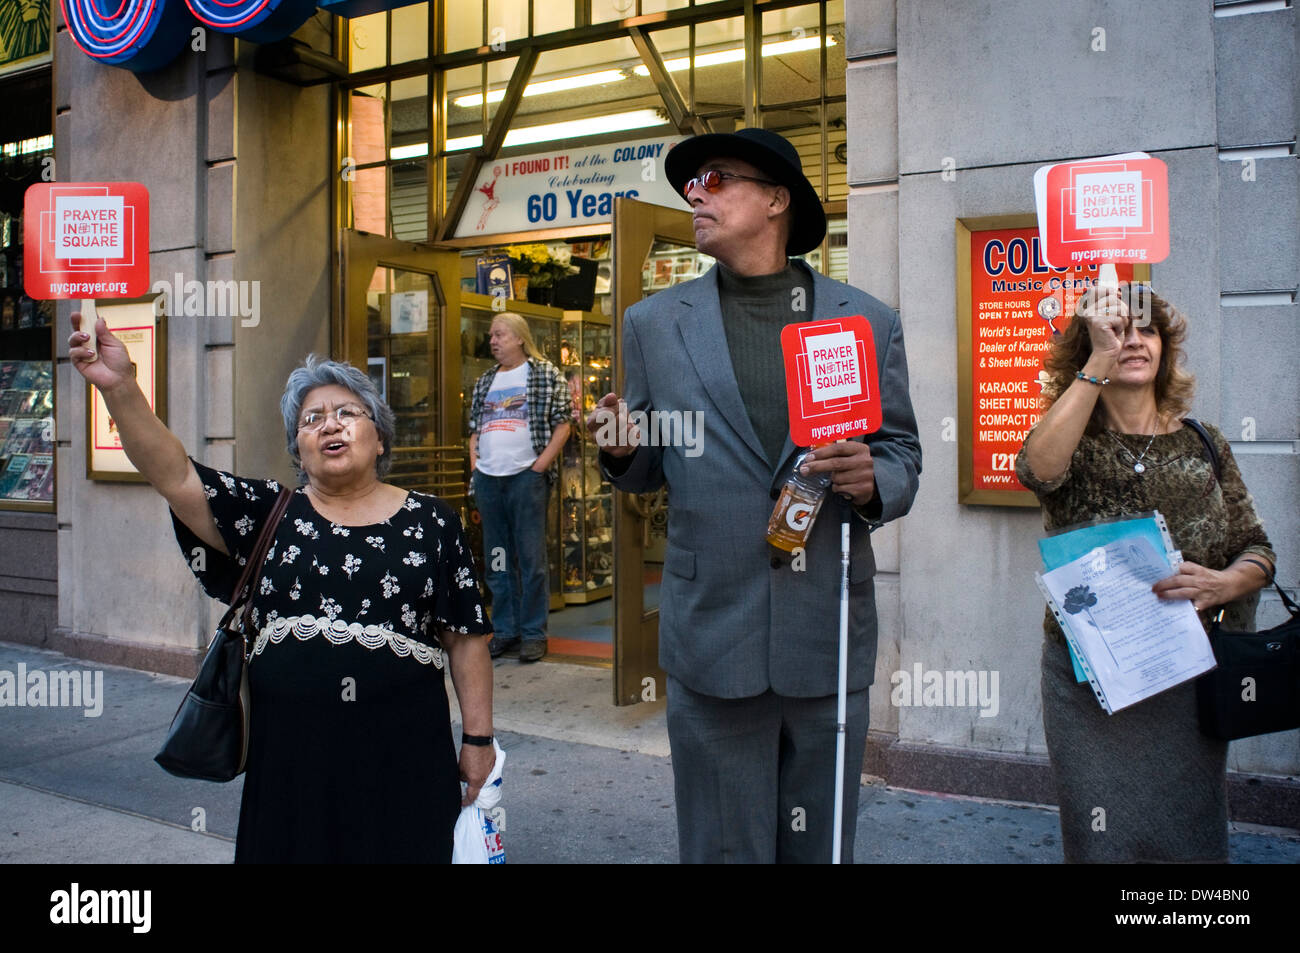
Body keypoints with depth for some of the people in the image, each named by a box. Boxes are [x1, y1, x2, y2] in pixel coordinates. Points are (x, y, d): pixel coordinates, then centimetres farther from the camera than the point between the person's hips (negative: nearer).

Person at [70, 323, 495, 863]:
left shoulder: (430, 522, 2)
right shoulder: (268, 515, 6)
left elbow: (466, 638, 3)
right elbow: (175, 476, -10)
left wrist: (478, 738, 2)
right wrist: (119, 388, -24)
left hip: (405, 756, -1)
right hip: (290, 753, 1)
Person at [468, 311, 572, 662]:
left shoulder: (546, 374, 1)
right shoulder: (485, 381, 17)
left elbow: (562, 425, -3)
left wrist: (541, 465, -11)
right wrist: (474, 463, 7)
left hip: (526, 476, -5)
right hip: (487, 478, 6)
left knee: (531, 558, -3)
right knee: (497, 558, 10)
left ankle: (534, 633, 6)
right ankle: (505, 629, 19)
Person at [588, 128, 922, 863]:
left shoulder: (868, 322, 4)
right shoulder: (655, 324, 6)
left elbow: (904, 455, 7)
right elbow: (649, 471, 11)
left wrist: (873, 482, -14)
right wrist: (621, 448, -11)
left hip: (829, 633, 1)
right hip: (711, 632, 0)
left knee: (821, 846, 16)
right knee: (722, 846, 12)